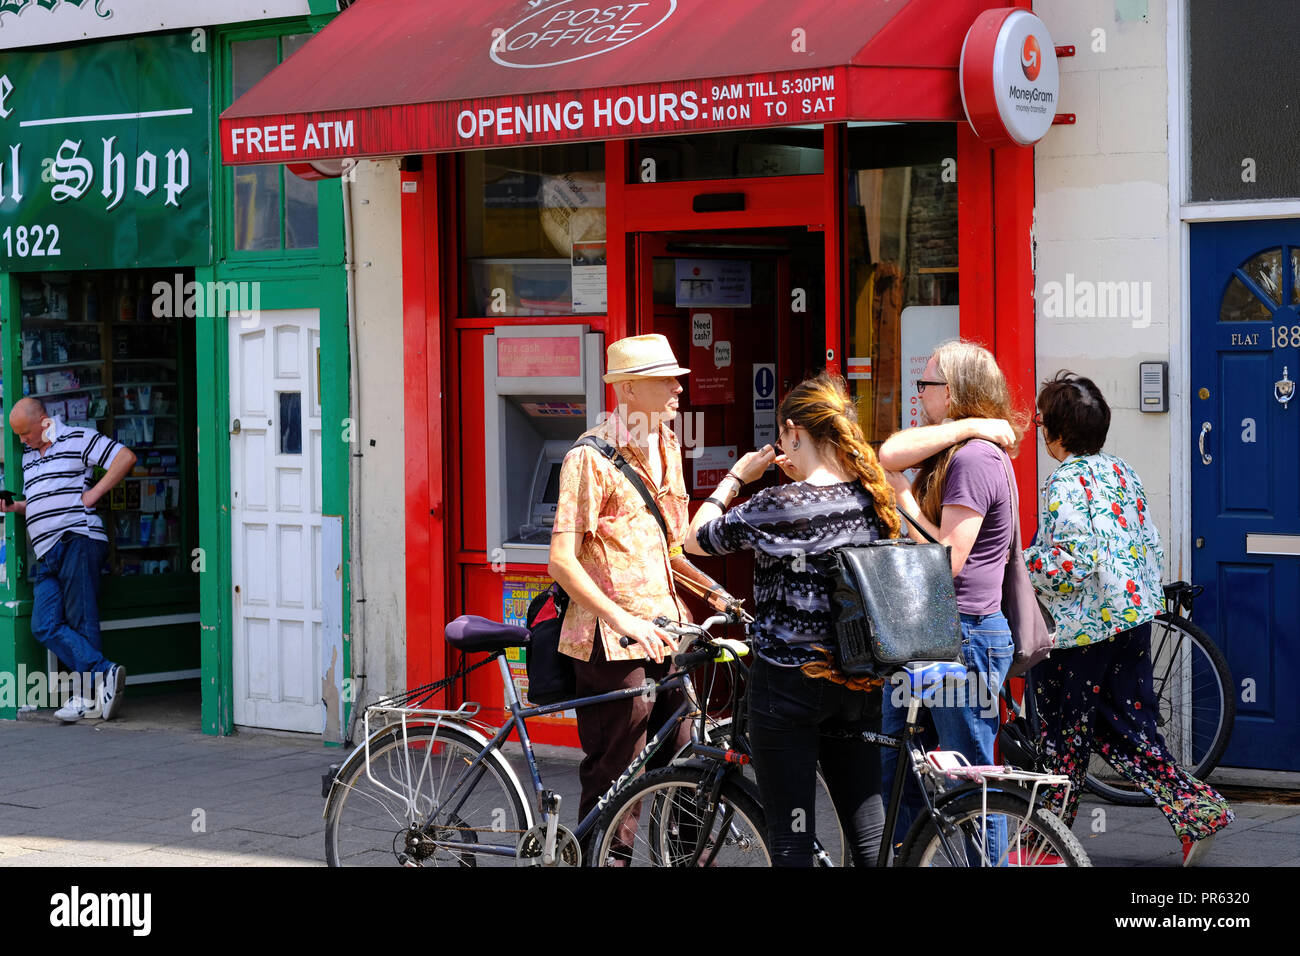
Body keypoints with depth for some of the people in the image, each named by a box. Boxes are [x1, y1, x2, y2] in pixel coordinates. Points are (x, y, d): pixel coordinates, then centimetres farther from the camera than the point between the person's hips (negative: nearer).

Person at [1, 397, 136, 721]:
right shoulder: (28, 457, 26)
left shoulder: (76, 440, 2)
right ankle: (104, 672, -14)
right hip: (46, 554, 8)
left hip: (77, 540, -8)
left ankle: (87, 695, -6)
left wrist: (94, 493, -7)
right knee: (45, 627, -9)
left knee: (81, 623, -8)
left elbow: (126, 457, -6)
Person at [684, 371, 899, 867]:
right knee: (869, 832, 9)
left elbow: (697, 539, 0)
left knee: (791, 838, 1)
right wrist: (803, 479, 16)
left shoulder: (775, 506, -16)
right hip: (859, 684, 5)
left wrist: (736, 477, 11)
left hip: (787, 682, -5)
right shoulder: (873, 500, 0)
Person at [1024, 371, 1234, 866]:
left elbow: (1074, 560, -24)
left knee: (1064, 736, 5)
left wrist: (1017, 563, -13)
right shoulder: (1121, 472, 8)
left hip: (1080, 630, -8)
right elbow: (1150, 544, 12)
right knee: (1127, 730, 13)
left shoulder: (1066, 483, -16)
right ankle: (1199, 810, 3)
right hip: (1134, 618, 8)